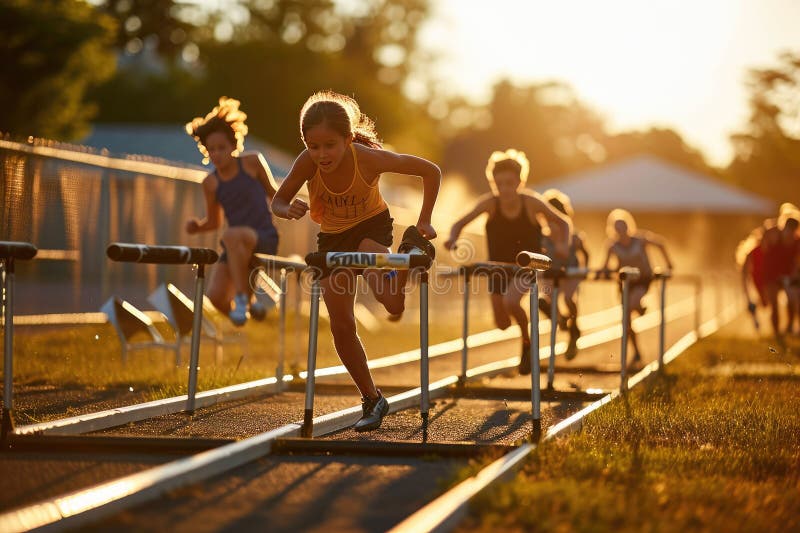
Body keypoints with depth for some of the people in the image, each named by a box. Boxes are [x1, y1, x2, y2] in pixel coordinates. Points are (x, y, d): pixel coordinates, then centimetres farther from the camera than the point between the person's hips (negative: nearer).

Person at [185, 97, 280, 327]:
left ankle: (243, 298, -25)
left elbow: (272, 192, 14)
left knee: (231, 235, -37)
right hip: (236, 248, 4)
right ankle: (248, 306, 17)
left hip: (265, 239, -4)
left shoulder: (252, 163, 1)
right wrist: (197, 226, -1)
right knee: (216, 297, -17)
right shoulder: (211, 183, 7)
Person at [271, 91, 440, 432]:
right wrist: (290, 210, -38)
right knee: (341, 326, 0)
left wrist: (424, 221, -21)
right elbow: (277, 203, -15)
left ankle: (414, 249, -1)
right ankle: (372, 400, 16)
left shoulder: (369, 159, -32)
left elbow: (430, 171, -21)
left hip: (370, 227, -3)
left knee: (392, 301, -33)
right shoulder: (308, 163, -27)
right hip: (332, 237, 3)